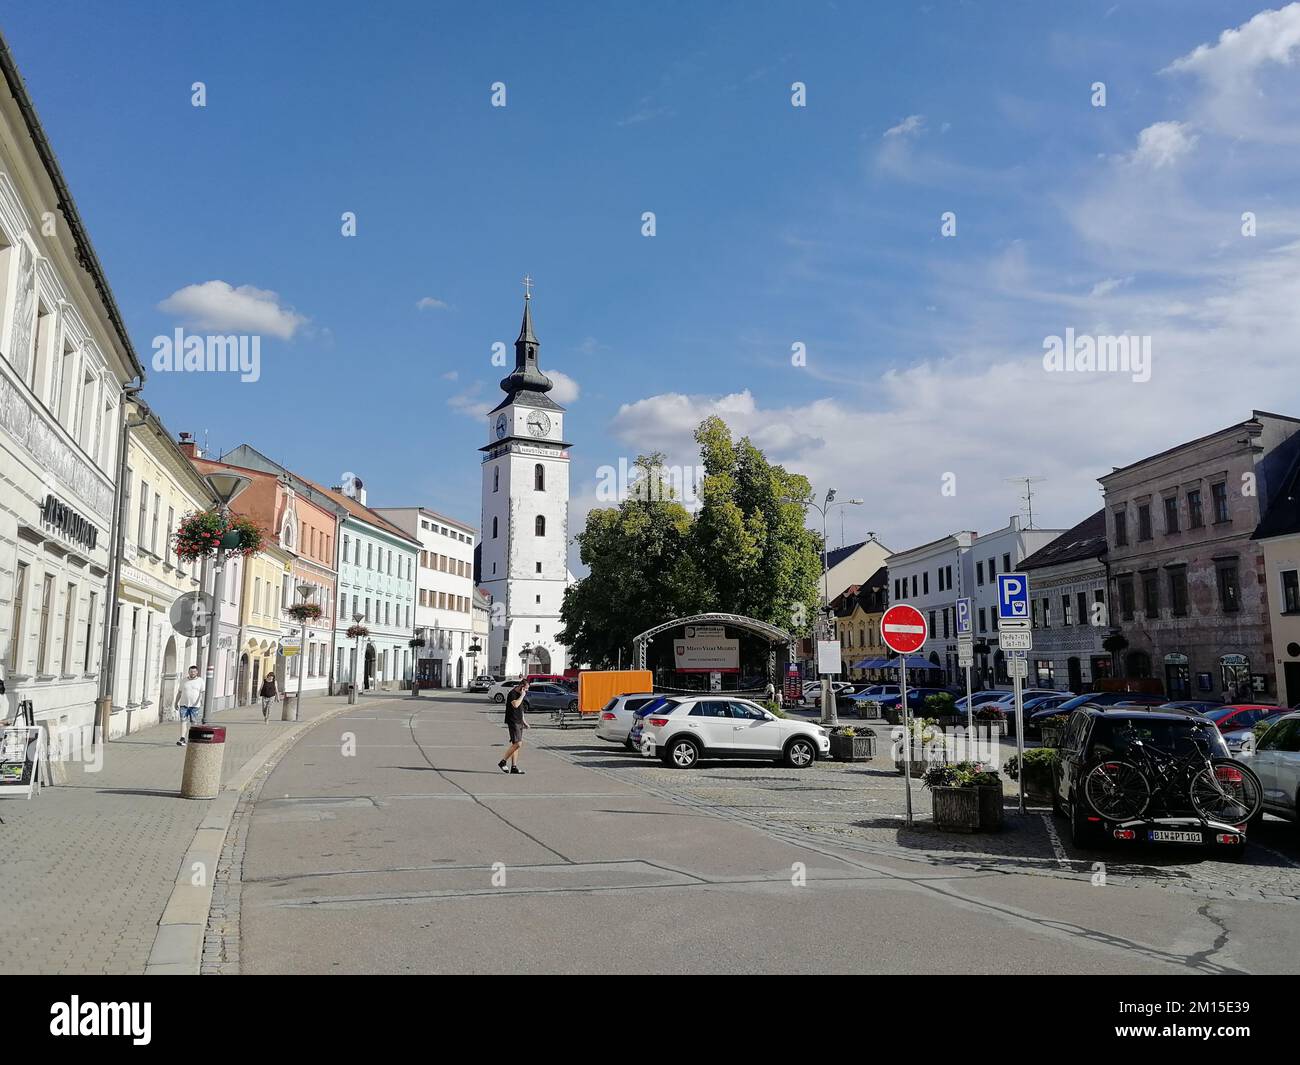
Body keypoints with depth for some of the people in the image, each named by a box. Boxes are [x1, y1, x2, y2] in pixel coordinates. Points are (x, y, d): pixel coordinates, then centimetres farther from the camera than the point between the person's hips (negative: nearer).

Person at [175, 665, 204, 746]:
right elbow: (179, 692, 15)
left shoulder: (200, 681, 2)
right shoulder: (184, 681, 11)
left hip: (195, 705, -2)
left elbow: (203, 692, -7)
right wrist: (176, 703, 13)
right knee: (183, 721, -7)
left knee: (194, 722, 2)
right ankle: (182, 739, -12)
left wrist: (202, 700, -23)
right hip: (184, 704, 2)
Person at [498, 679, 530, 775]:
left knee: (516, 744, 8)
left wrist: (524, 721, 24)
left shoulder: (519, 694, 17)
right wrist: (522, 696, -20)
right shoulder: (512, 694, -12)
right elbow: (515, 705, -30)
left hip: (519, 722, 10)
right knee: (517, 743, -16)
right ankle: (503, 762, -5)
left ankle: (514, 767, 10)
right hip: (513, 722, -10)